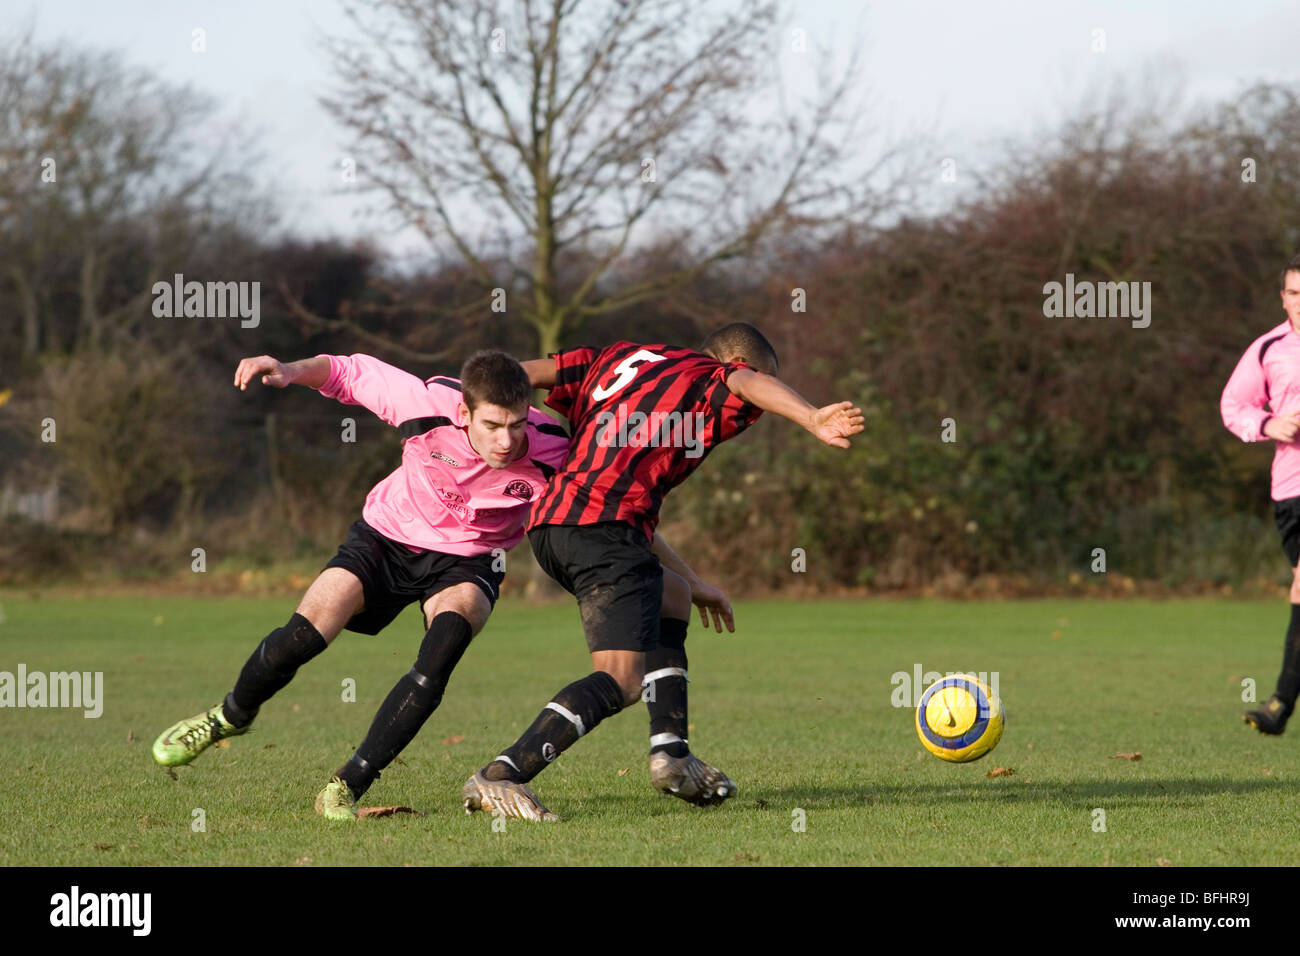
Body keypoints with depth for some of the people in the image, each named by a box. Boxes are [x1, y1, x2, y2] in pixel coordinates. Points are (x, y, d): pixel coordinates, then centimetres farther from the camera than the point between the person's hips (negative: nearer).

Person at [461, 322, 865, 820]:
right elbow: (752, 385, -13)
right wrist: (812, 420, -29)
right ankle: (501, 776, -26)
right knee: (621, 678, -12)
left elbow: (521, 374, 22)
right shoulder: (710, 379, 10)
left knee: (667, 610, 27)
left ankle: (671, 753, 18)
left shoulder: (618, 358, 28)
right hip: (606, 524, -8)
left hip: (547, 523, 8)